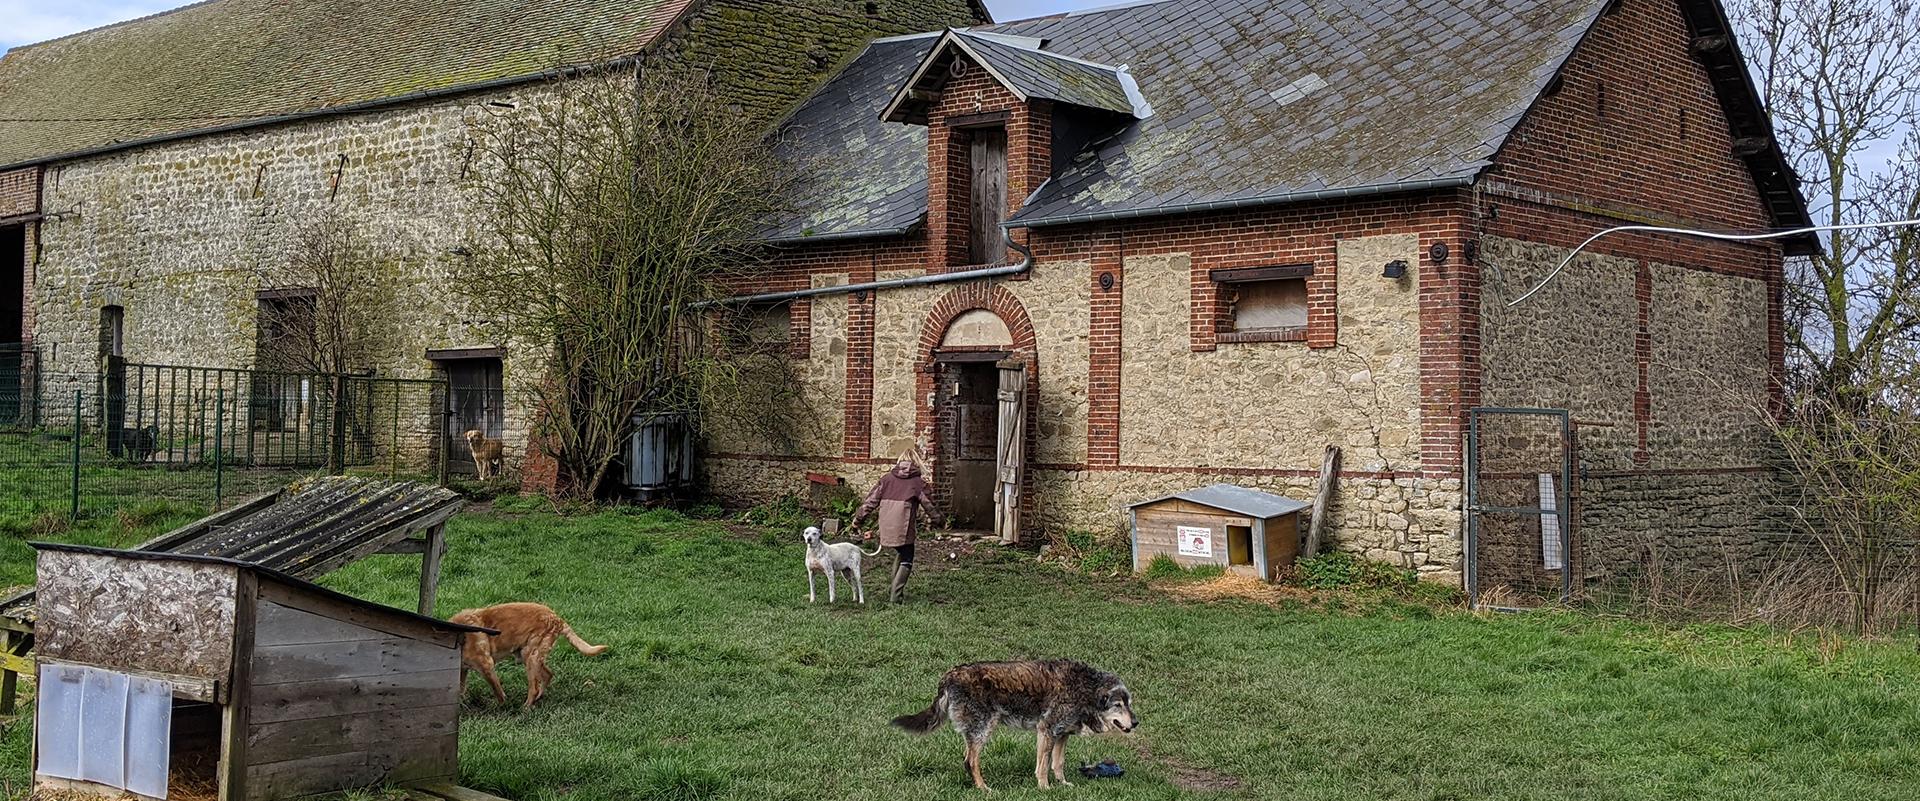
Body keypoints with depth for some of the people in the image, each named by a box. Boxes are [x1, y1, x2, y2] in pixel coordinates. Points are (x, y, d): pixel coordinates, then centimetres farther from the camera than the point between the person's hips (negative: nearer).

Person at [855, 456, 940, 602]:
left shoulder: (886, 479, 9)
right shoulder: (917, 482, 1)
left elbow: (872, 500, 8)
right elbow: (928, 504, 9)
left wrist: (859, 517, 15)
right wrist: (938, 518, 26)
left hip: (886, 526, 4)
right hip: (903, 529, -4)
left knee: (898, 554, 24)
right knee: (906, 561, 6)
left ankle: (895, 590, 20)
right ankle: (894, 596, -5)